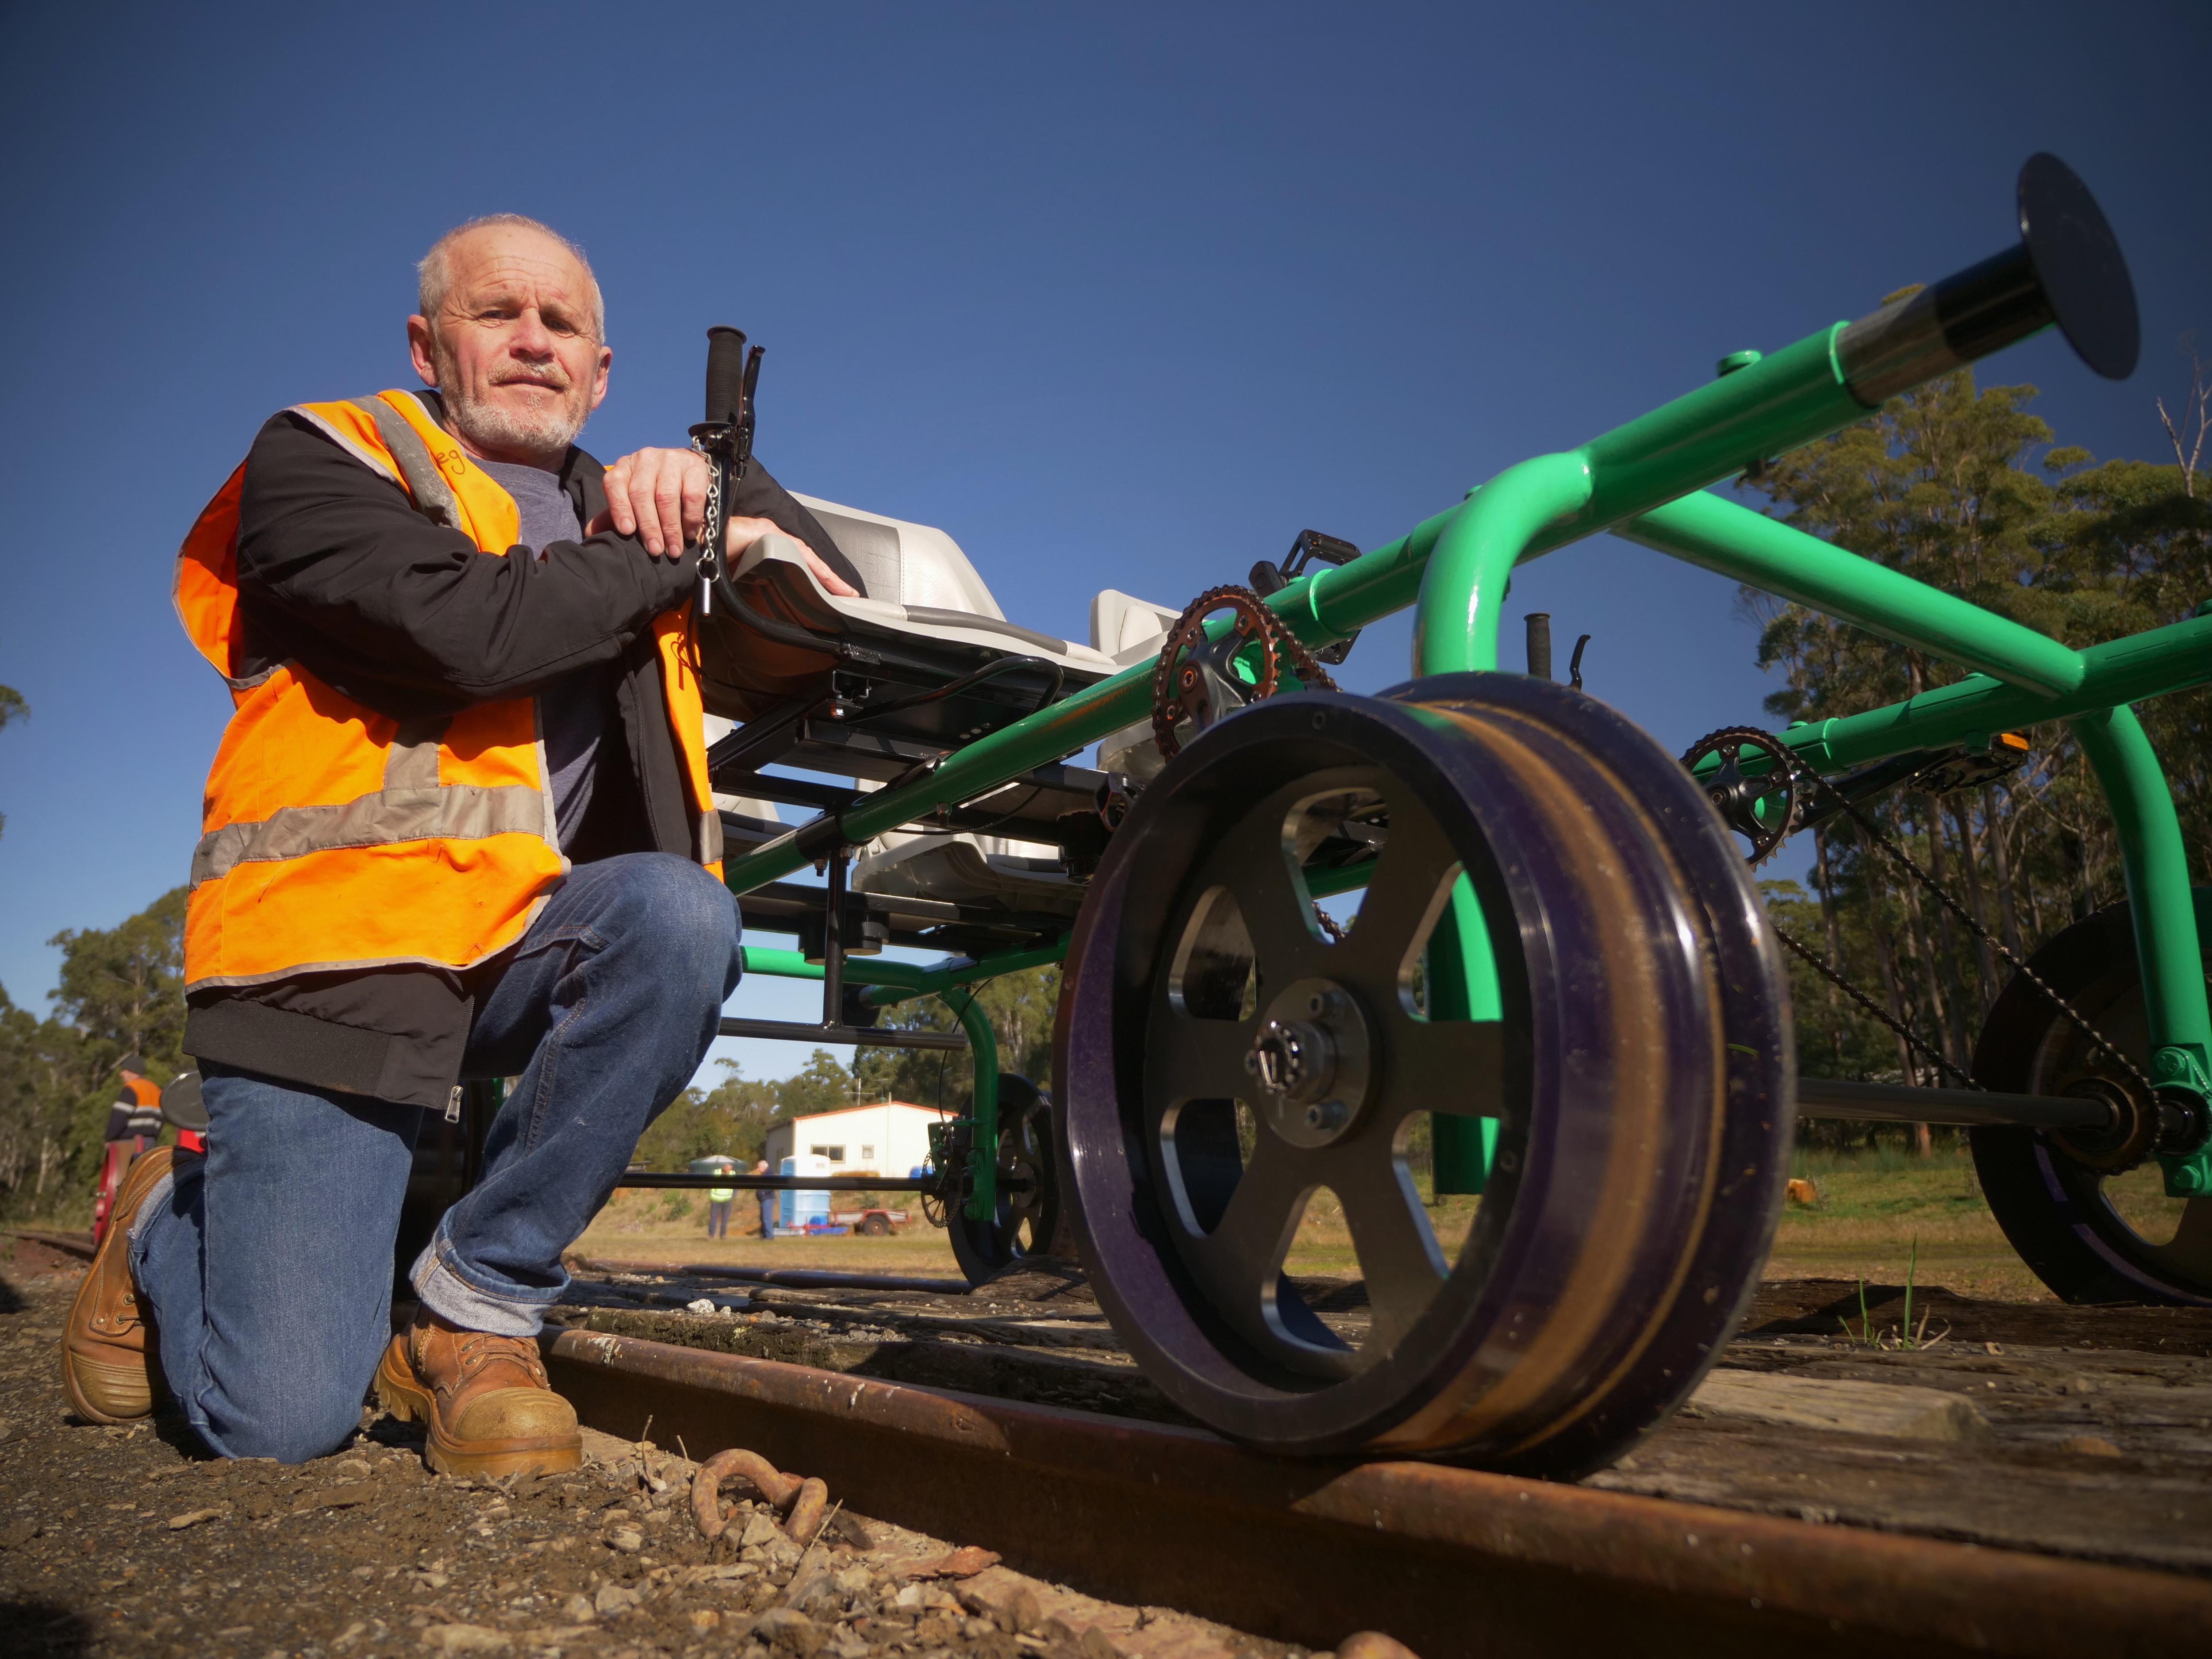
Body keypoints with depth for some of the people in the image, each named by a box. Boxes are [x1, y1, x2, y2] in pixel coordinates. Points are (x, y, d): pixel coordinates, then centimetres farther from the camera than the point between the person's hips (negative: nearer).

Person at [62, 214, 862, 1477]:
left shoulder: (618, 517, 17)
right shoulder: (322, 461, 1)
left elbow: (831, 598, 21)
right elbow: (466, 629, -20)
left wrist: (712, 480, 2)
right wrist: (691, 550, -10)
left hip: (525, 939, 4)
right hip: (339, 946, -4)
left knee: (679, 915, -33)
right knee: (283, 1419, -8)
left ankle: (475, 1308, -13)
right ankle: (172, 1221, 29)